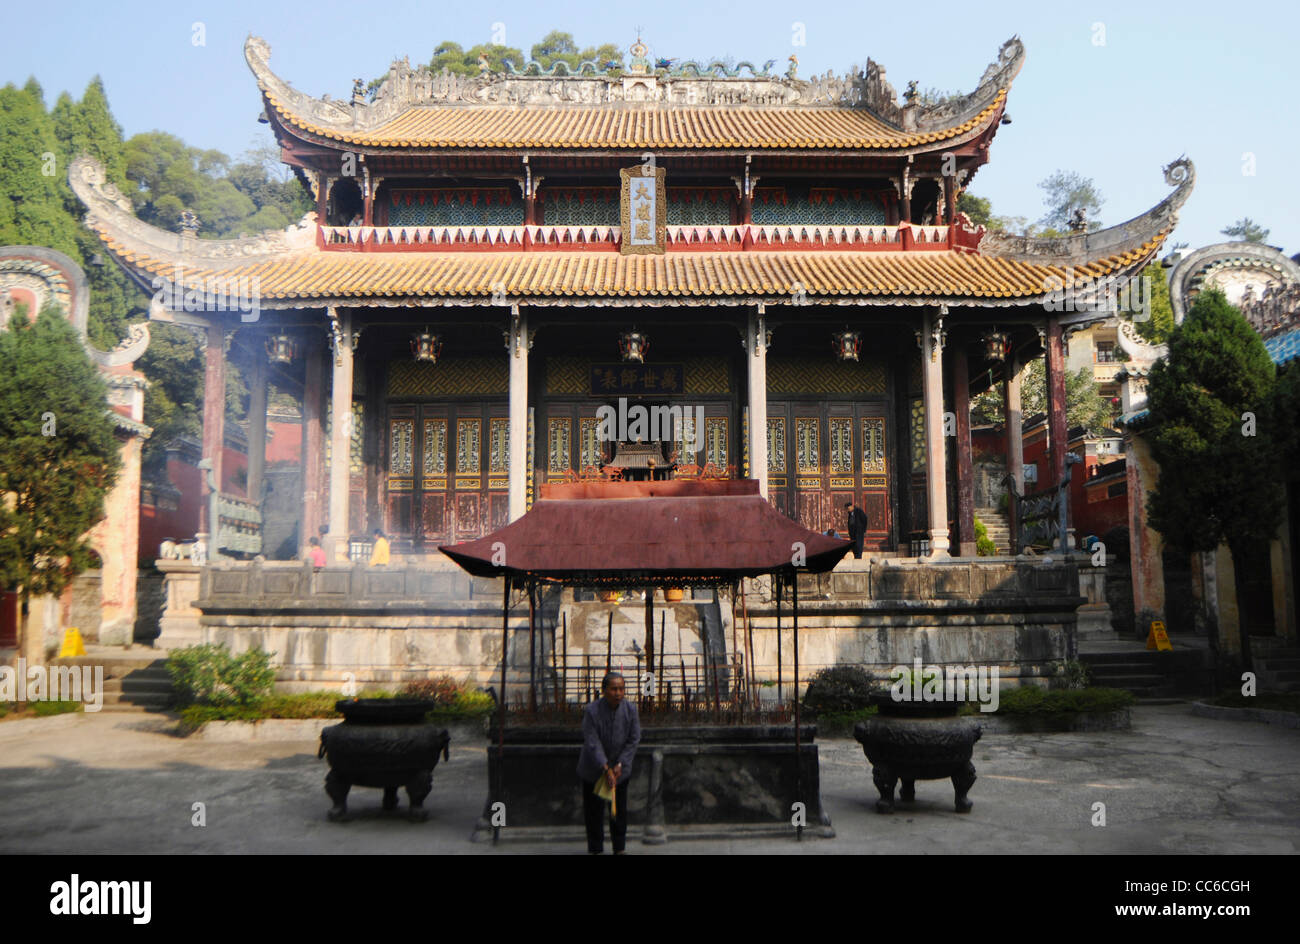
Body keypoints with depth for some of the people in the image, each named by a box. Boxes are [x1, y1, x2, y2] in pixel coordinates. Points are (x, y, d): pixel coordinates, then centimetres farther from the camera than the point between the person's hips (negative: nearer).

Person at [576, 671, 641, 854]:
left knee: (620, 810, 10)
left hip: (620, 769, 2)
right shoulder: (592, 711, -23)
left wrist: (619, 765, -12)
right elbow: (592, 743, -21)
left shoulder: (630, 709, -14)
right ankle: (595, 849, 22)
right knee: (594, 810, 7)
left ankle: (619, 848, 26)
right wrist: (606, 769, -24)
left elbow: (633, 740, -7)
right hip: (593, 769, -2)